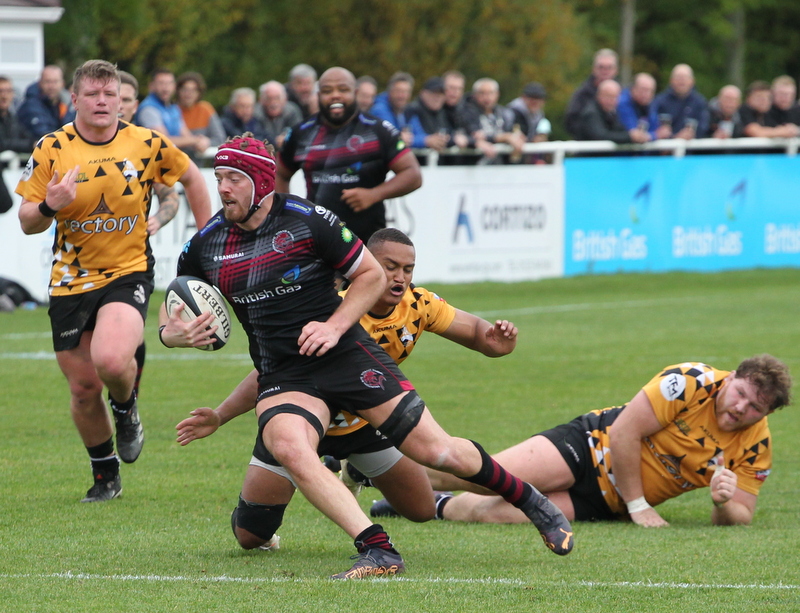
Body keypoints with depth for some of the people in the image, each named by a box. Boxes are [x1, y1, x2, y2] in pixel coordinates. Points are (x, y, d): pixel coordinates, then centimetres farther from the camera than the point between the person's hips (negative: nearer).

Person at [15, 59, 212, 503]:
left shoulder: (148, 145, -4)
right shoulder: (51, 150, -5)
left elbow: (192, 178, 14)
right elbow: (26, 222, -3)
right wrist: (49, 206, -25)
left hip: (128, 272, -2)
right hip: (70, 280, 2)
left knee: (111, 361, -28)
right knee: (83, 388, 4)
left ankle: (126, 408, 8)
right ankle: (105, 477, 27)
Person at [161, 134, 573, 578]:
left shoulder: (307, 220, -9)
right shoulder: (205, 245, 1)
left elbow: (372, 275, 0)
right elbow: (173, 305, 14)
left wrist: (335, 326, -13)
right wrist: (171, 333, -9)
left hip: (346, 356, -2)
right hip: (282, 376, 2)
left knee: (436, 450, -3)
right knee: (289, 448, -32)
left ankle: (529, 501, 24)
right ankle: (377, 551, -34)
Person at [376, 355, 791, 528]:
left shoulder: (756, 447, -8)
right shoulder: (691, 383, -20)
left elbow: (739, 515, -1)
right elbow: (625, 430, -19)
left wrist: (725, 505, -26)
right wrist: (638, 504, -17)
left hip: (607, 503, 2)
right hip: (594, 445, -2)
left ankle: (436, 506, 11)